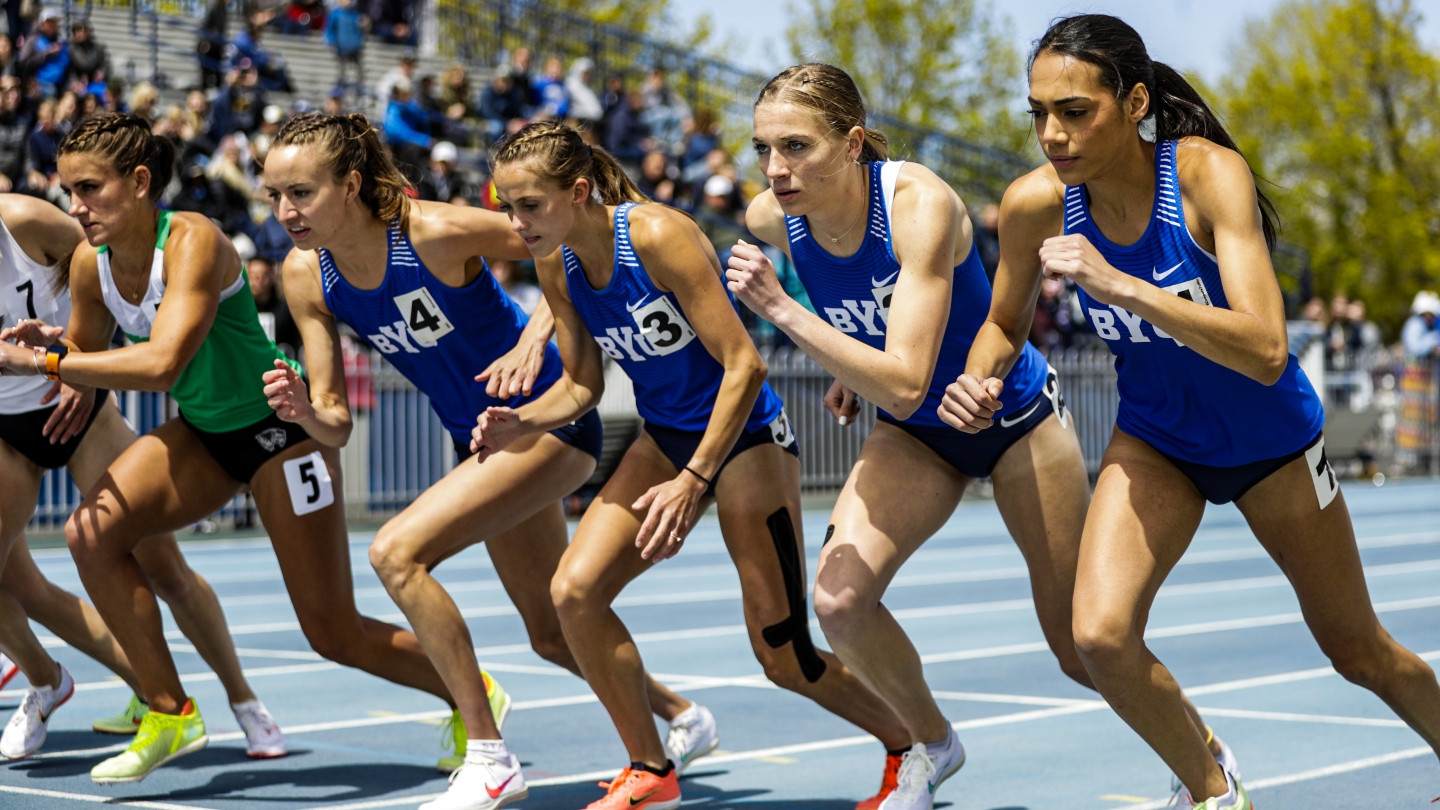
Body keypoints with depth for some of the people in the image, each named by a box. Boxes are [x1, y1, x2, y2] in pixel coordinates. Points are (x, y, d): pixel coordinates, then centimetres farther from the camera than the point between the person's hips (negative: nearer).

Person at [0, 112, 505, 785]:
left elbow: (160, 364, -40)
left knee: (334, 634, -3)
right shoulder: (90, 264, -6)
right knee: (91, 532, -15)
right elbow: (88, 356, 11)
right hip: (202, 433, 7)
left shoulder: (192, 241, -28)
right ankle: (170, 715, -1)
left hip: (279, 423, -7)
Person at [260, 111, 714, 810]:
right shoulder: (305, 275, -9)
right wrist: (303, 410, -28)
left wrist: (533, 339, -31)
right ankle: (679, 715, 46)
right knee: (552, 636, 19)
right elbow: (336, 424, -5)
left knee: (396, 551, -23)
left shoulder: (434, 233, -27)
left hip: (550, 420, -8)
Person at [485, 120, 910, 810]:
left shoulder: (659, 236, -25)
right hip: (665, 439, 7)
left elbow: (743, 365, -25)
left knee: (782, 656, -4)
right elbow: (581, 384, 6)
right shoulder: (556, 263, -4)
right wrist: (524, 423, -14)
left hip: (745, 436, -7)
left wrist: (693, 481, -29)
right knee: (574, 590, -11)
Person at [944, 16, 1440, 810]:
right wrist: (978, 380, -22)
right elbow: (1005, 323, 0)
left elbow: (1265, 353, -40)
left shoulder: (1209, 173, -30)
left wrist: (1117, 284, -47)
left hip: (1270, 439, -2)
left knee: (1359, 653, 14)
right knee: (1100, 634, -22)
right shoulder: (1035, 204, -20)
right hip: (1154, 440, 2)